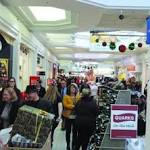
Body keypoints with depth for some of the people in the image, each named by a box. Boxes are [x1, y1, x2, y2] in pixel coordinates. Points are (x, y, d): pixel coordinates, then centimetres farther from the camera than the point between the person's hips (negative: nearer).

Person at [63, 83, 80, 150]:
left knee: (75, 131, 7)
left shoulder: (78, 96, 6)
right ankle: (68, 144, 21)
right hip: (68, 116, -1)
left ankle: (74, 144, 19)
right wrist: (73, 106, -17)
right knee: (68, 131, 7)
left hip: (76, 116, 2)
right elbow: (65, 105, -11)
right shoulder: (66, 96, -1)